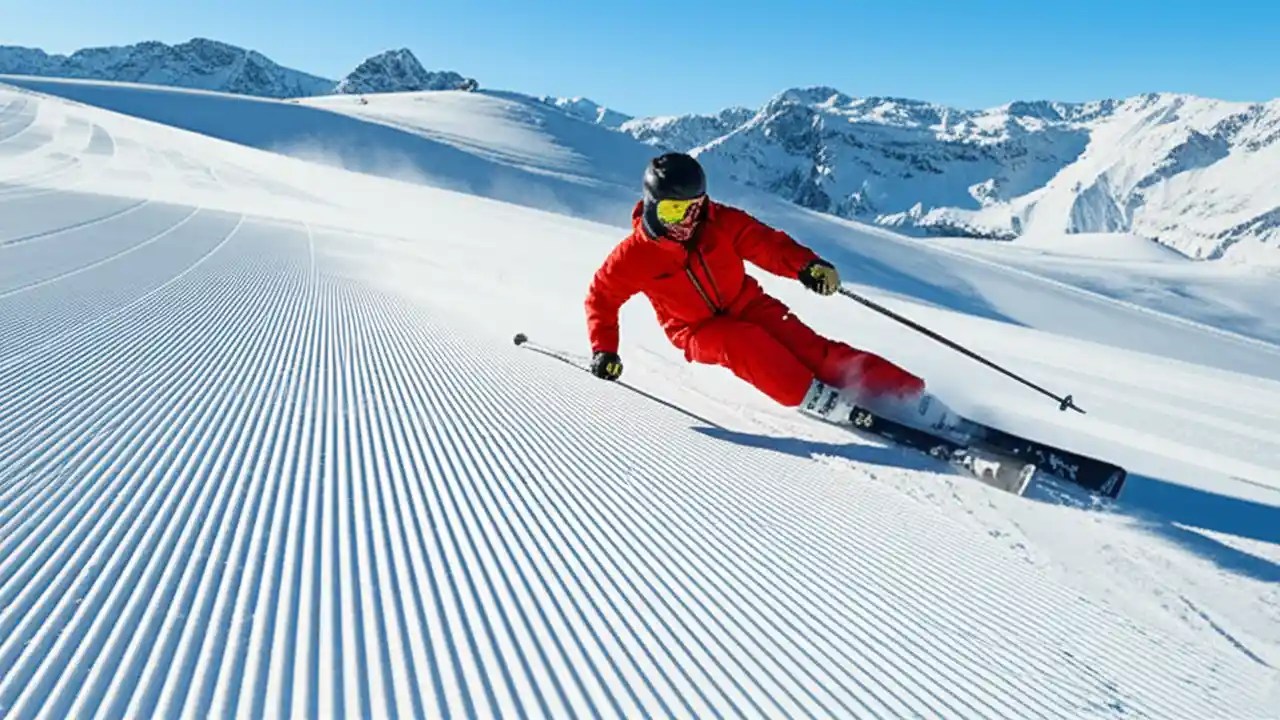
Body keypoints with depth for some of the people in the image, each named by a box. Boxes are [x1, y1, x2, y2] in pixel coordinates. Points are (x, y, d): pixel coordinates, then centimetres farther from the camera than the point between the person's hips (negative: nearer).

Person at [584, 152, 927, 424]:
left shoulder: (721, 222, -14)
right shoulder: (634, 255, -16)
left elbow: (765, 242, -17)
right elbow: (601, 296, -4)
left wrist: (806, 265, -35)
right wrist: (603, 349, -10)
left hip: (747, 305, 1)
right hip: (699, 330, -1)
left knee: (807, 345, -17)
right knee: (745, 343, -34)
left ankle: (908, 393, -18)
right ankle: (819, 400, -38)